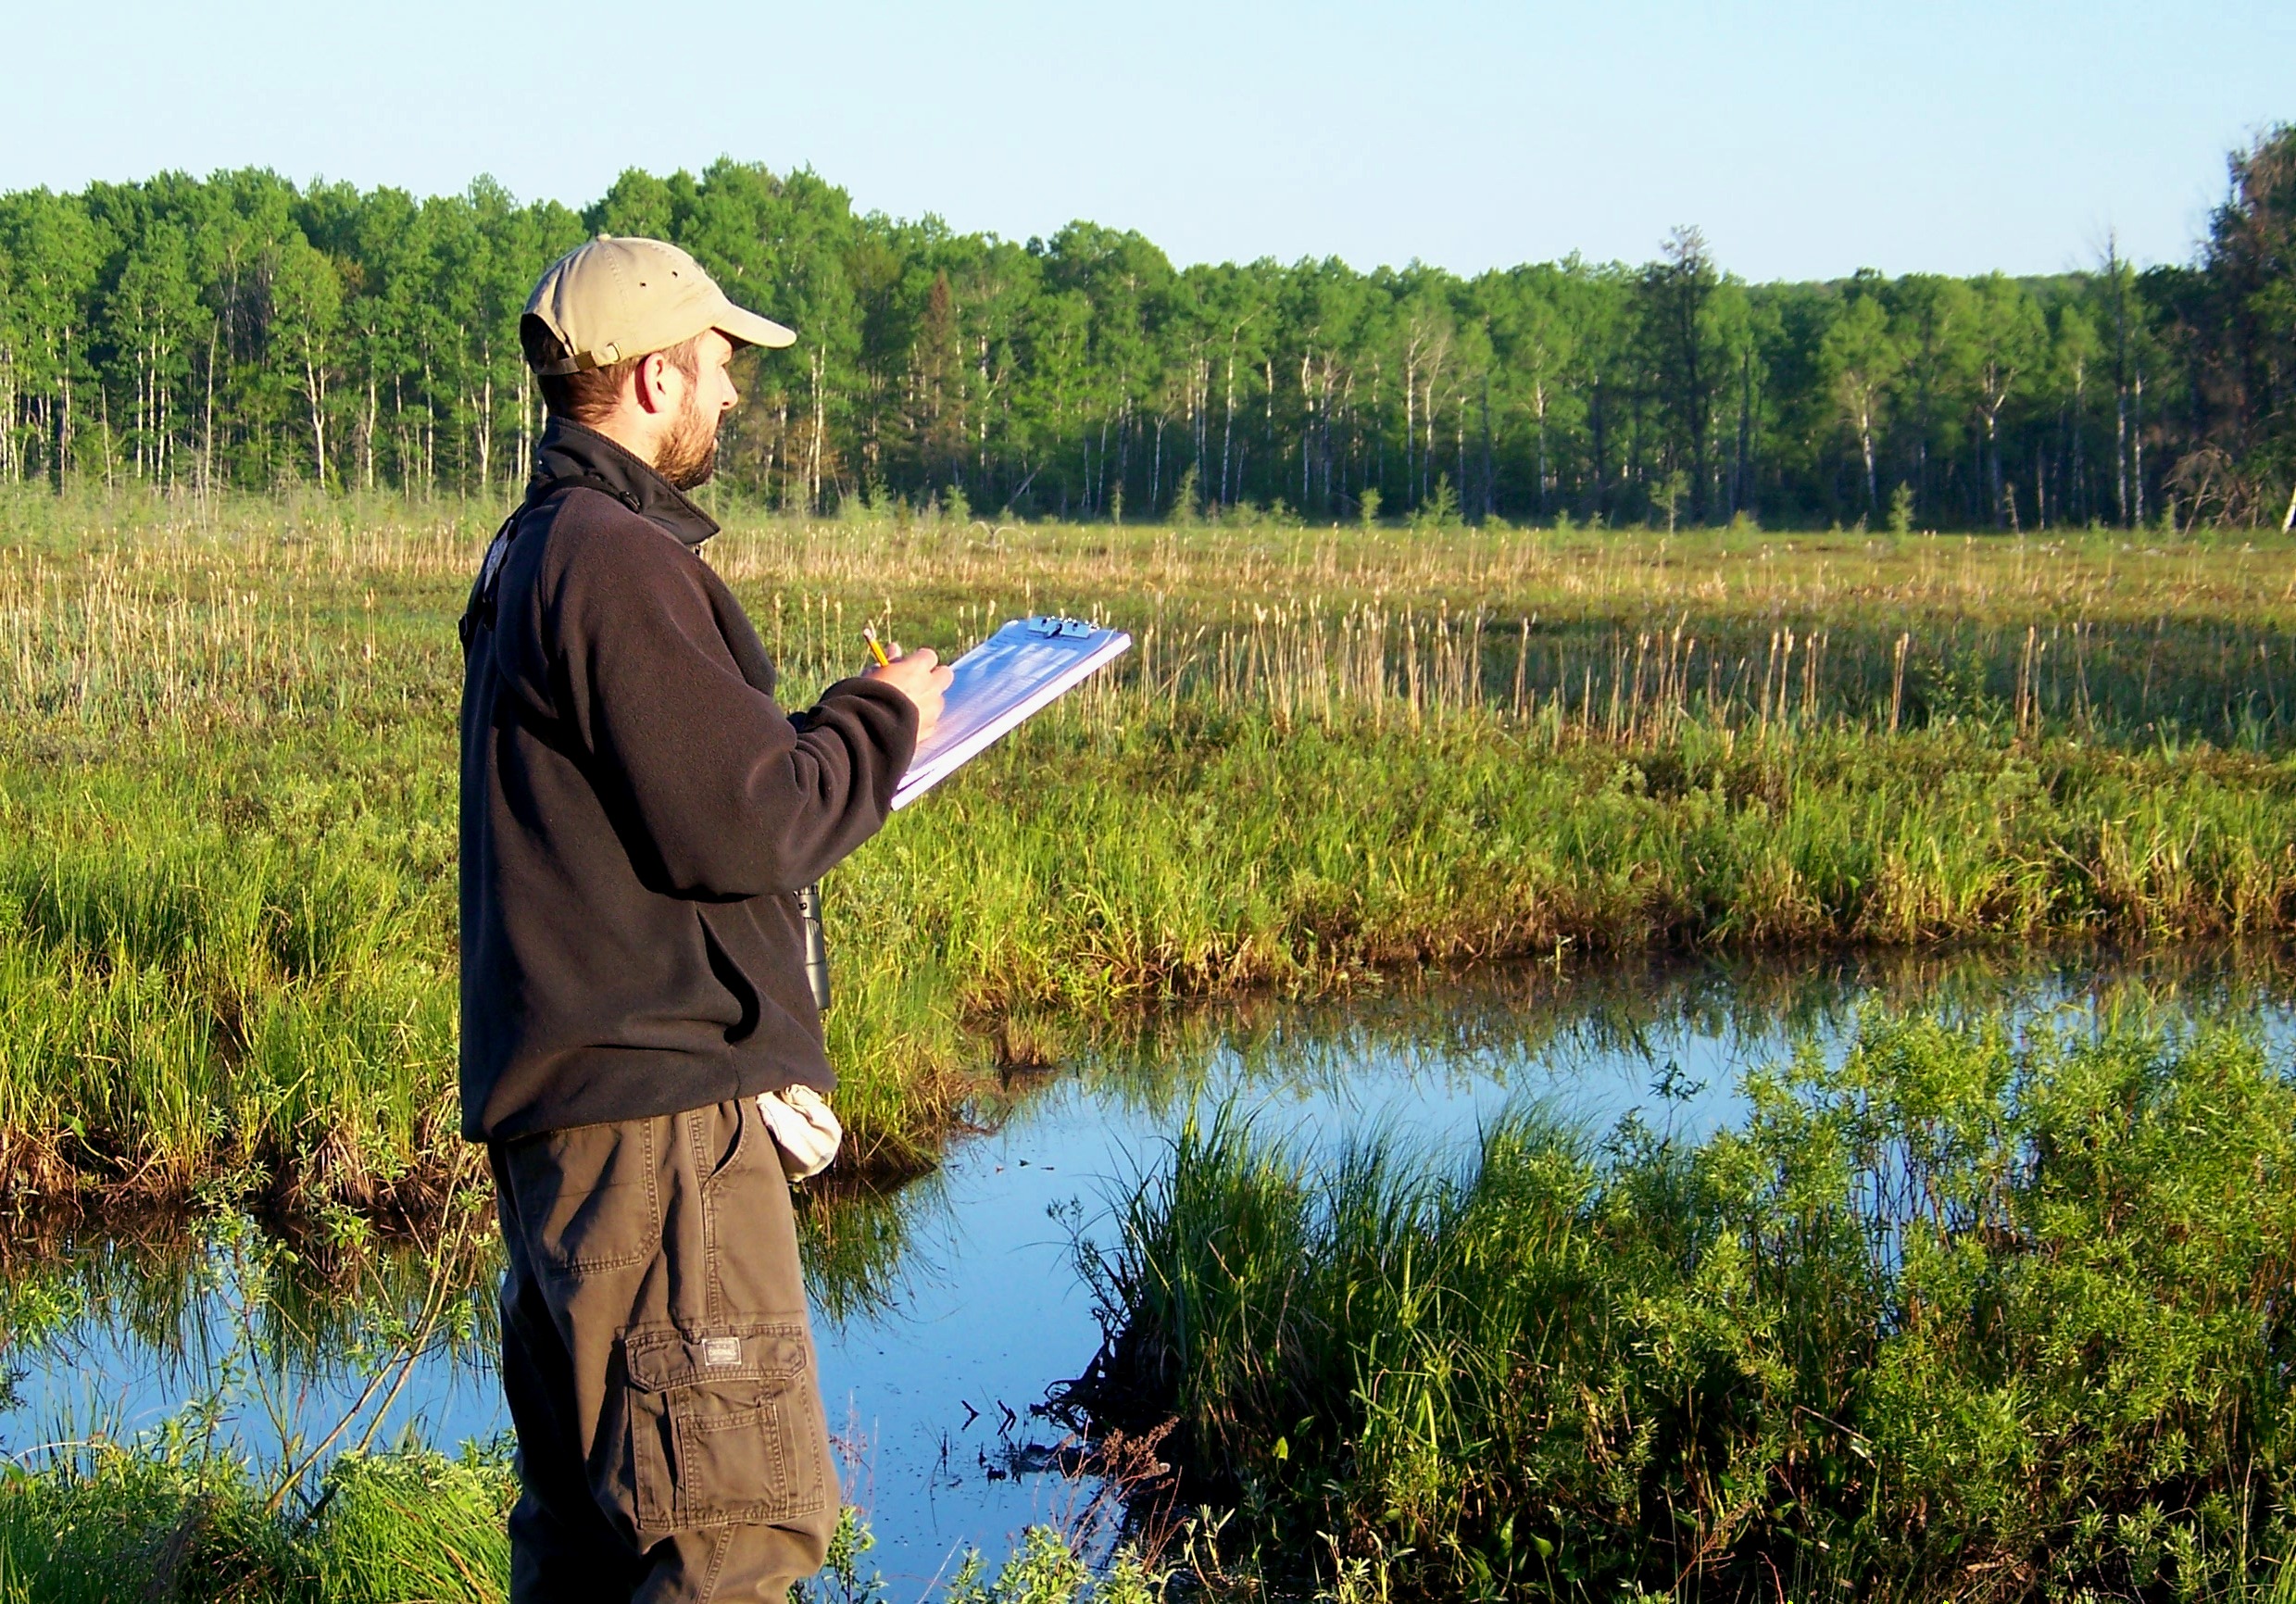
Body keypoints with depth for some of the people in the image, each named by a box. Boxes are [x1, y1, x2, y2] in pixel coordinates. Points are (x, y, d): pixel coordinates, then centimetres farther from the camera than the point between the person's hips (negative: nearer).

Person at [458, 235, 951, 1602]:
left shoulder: (536, 553, 19)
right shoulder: (618, 563, -15)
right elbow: (743, 829, -18)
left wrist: (841, 729, 18)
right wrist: (883, 722, -3)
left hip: (558, 1104, 11)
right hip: (655, 1104, -11)